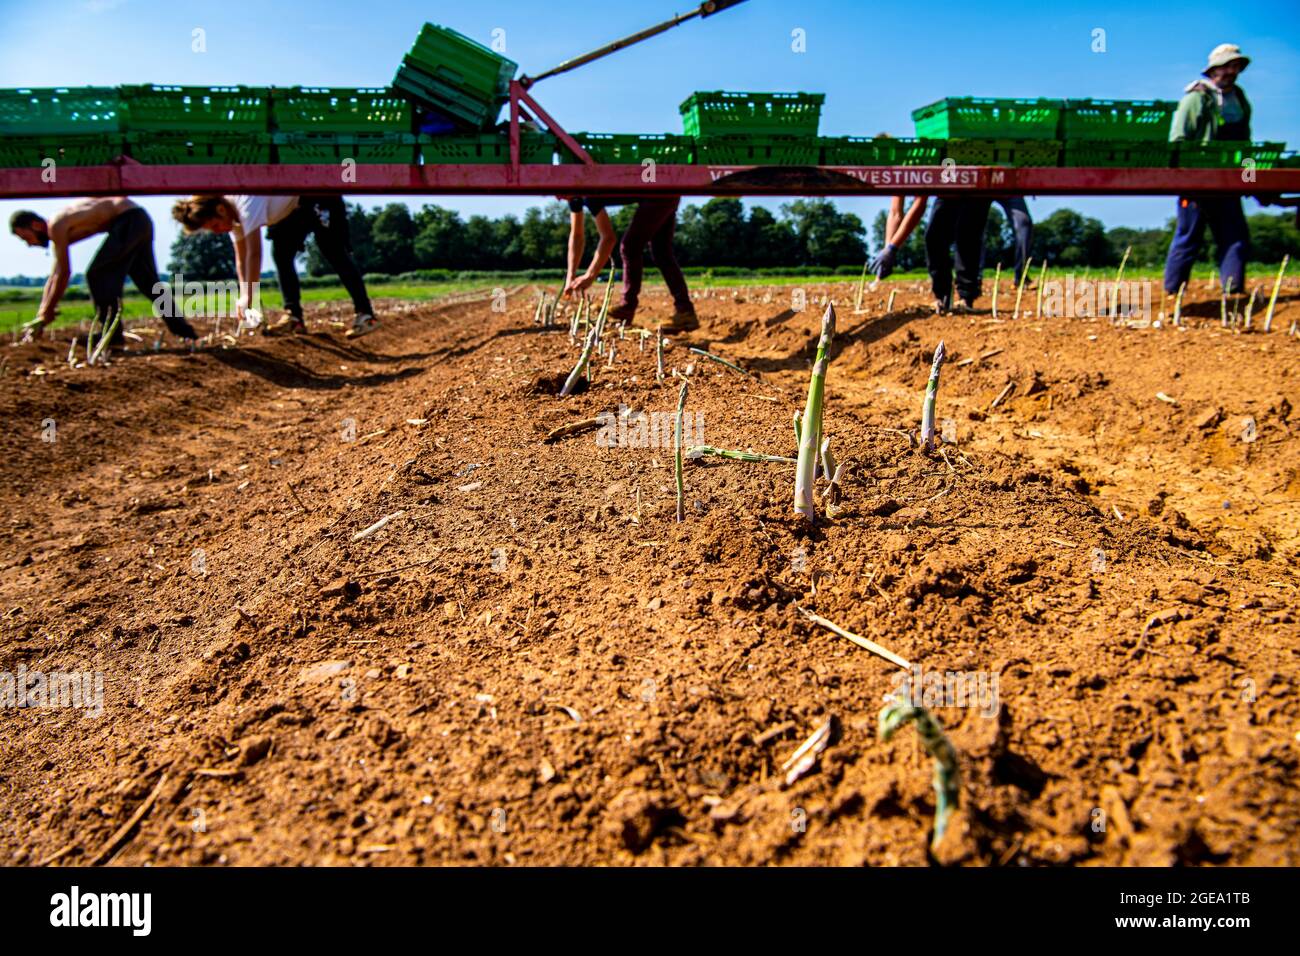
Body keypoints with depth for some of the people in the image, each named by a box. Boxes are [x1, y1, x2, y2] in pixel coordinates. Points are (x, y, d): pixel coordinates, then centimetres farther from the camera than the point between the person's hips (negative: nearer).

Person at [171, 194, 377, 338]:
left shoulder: (246, 201, -33)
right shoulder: (232, 213, -5)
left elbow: (254, 253, -37)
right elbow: (241, 258, -1)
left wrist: (248, 297, -35)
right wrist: (244, 298, -9)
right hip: (291, 208, 9)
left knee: (334, 254, -17)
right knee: (281, 255, -3)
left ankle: (365, 315, -18)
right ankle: (293, 316, -3)